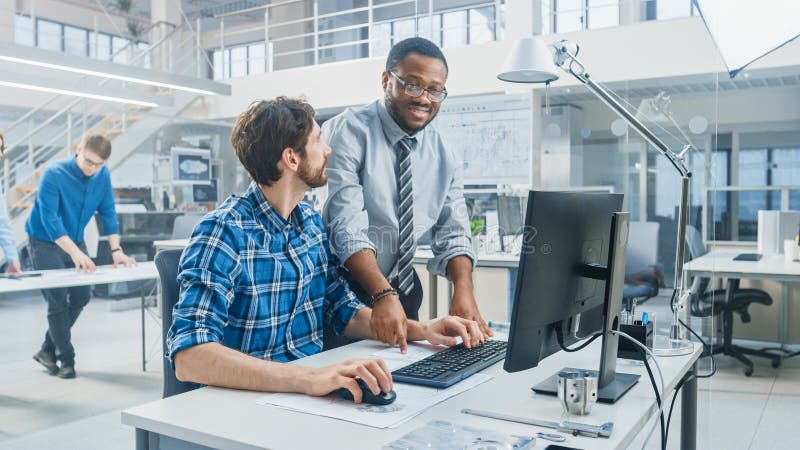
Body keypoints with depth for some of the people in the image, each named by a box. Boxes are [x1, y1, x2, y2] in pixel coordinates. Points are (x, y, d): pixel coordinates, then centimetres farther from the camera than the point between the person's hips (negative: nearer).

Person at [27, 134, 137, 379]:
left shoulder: (102, 175, -7)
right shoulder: (54, 174, -24)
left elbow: (108, 212, -5)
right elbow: (50, 219, -30)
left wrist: (116, 250, -14)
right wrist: (76, 253, -39)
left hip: (75, 241, 6)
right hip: (46, 243, -6)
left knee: (81, 296, 6)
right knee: (58, 302, -6)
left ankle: (48, 350, 23)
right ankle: (66, 360, 7)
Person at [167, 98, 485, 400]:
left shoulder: (311, 222, 7)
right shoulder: (225, 232, -17)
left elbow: (344, 312, 15)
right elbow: (188, 357, -28)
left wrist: (421, 330, -1)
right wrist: (305, 378, -40)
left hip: (312, 388, 6)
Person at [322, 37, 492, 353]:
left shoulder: (445, 157, 3)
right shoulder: (347, 133, -14)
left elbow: (453, 234, -1)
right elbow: (347, 226, -24)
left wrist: (463, 291, -20)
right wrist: (383, 295, -35)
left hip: (403, 291, 5)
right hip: (340, 289, -4)